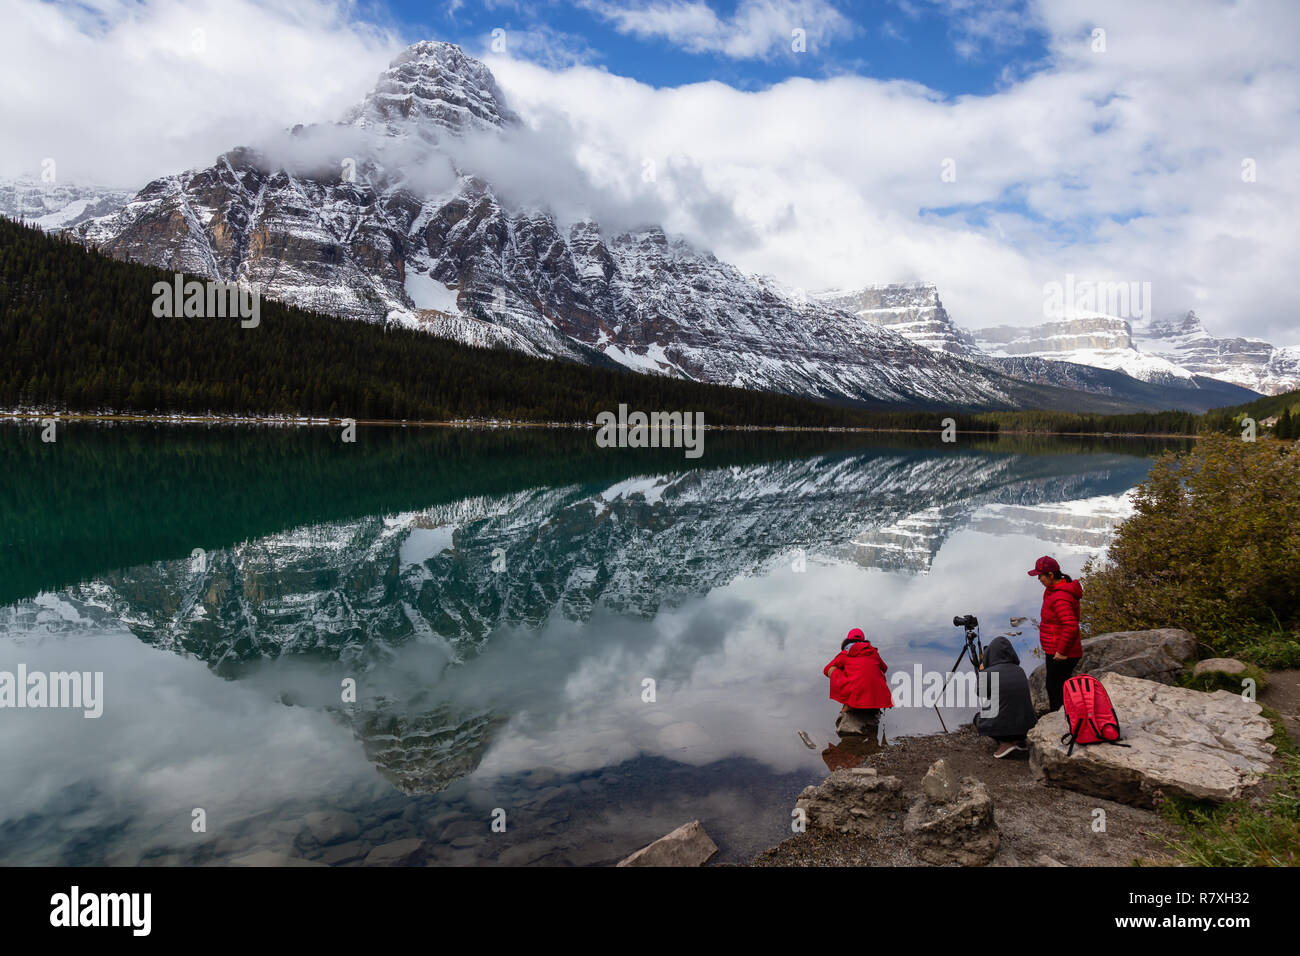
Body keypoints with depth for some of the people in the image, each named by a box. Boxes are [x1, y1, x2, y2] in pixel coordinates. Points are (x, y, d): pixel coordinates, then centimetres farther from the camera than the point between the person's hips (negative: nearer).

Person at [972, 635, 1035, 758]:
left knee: (978, 719, 28)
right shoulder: (1020, 670, 1)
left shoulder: (988, 673, -12)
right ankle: (1019, 739, 12)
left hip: (1002, 725, -4)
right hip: (1026, 724, 5)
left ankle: (1004, 742, 3)